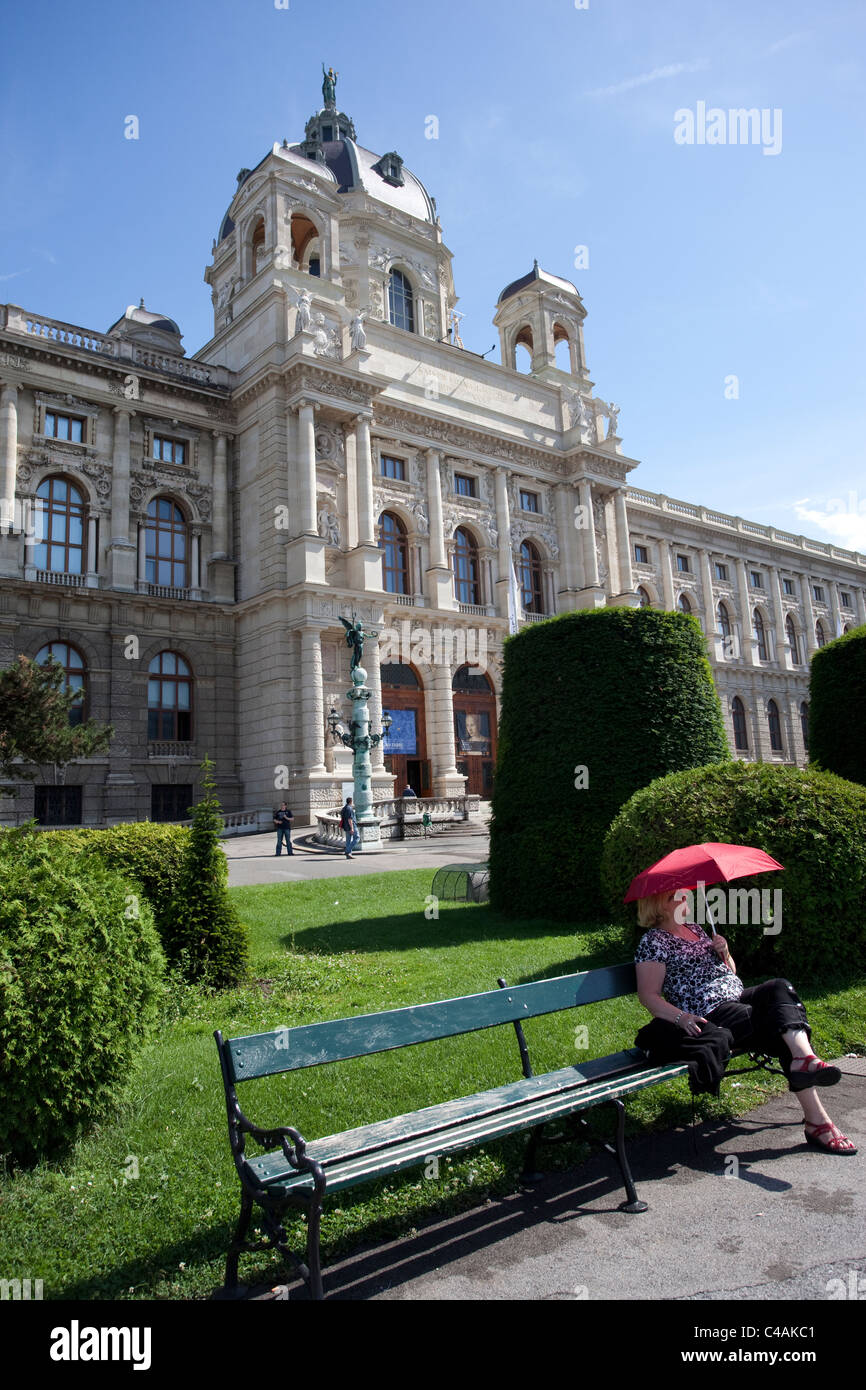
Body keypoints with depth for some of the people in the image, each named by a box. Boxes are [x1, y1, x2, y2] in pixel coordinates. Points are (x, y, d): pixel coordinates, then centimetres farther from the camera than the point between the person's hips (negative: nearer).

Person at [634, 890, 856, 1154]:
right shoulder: (653, 941, -3)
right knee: (775, 1022, -26)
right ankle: (818, 1122, -28)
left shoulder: (694, 928, 22)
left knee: (779, 987, -22)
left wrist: (724, 952, 7)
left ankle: (805, 1058, -45)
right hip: (709, 1017, -8)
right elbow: (648, 996, -11)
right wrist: (682, 1018, -26)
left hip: (737, 998, 8)